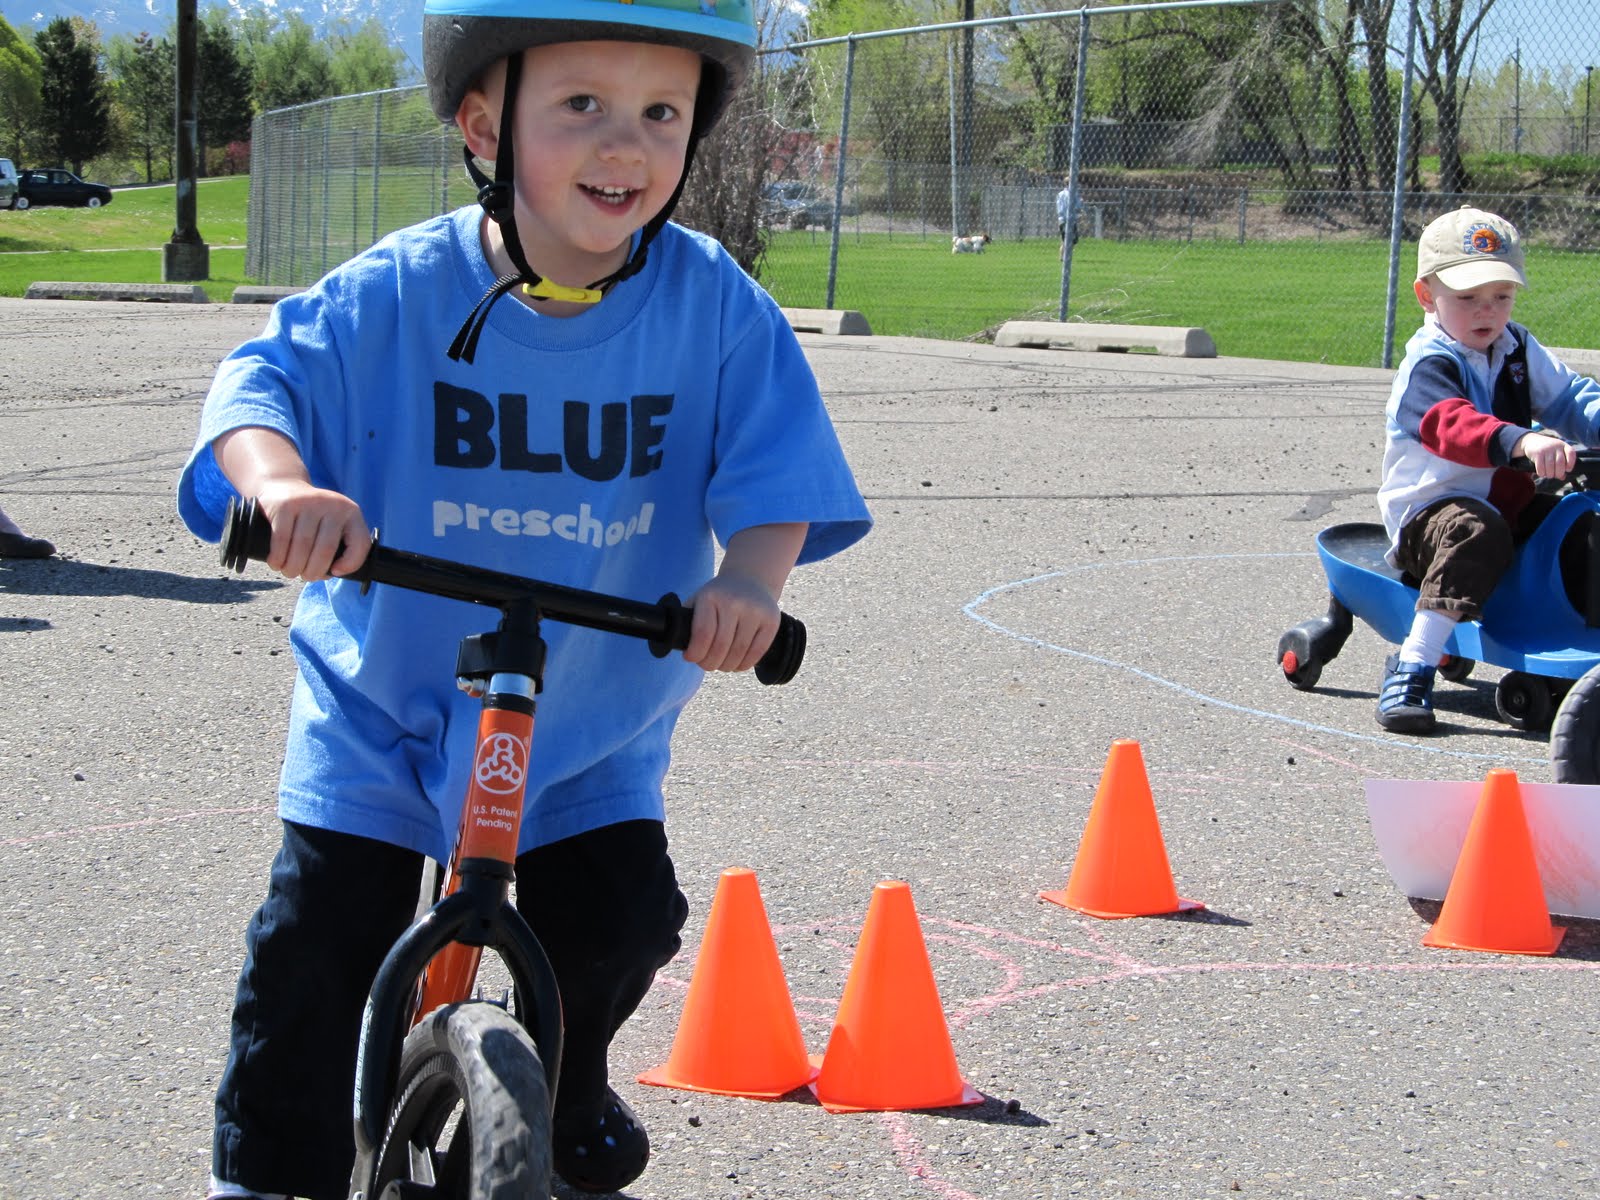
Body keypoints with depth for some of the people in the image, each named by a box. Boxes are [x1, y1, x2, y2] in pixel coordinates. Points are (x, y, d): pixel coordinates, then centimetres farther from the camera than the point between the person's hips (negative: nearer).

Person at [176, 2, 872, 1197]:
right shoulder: (404, 291, -17)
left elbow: (777, 469, -15)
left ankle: (567, 1074, 30)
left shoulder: (713, 303, -14)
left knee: (617, 925, -6)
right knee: (316, 951, -2)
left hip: (595, 721, 1)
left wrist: (749, 576, -37)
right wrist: (285, 484, -42)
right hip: (385, 701, -1)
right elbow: (261, 382, -20)